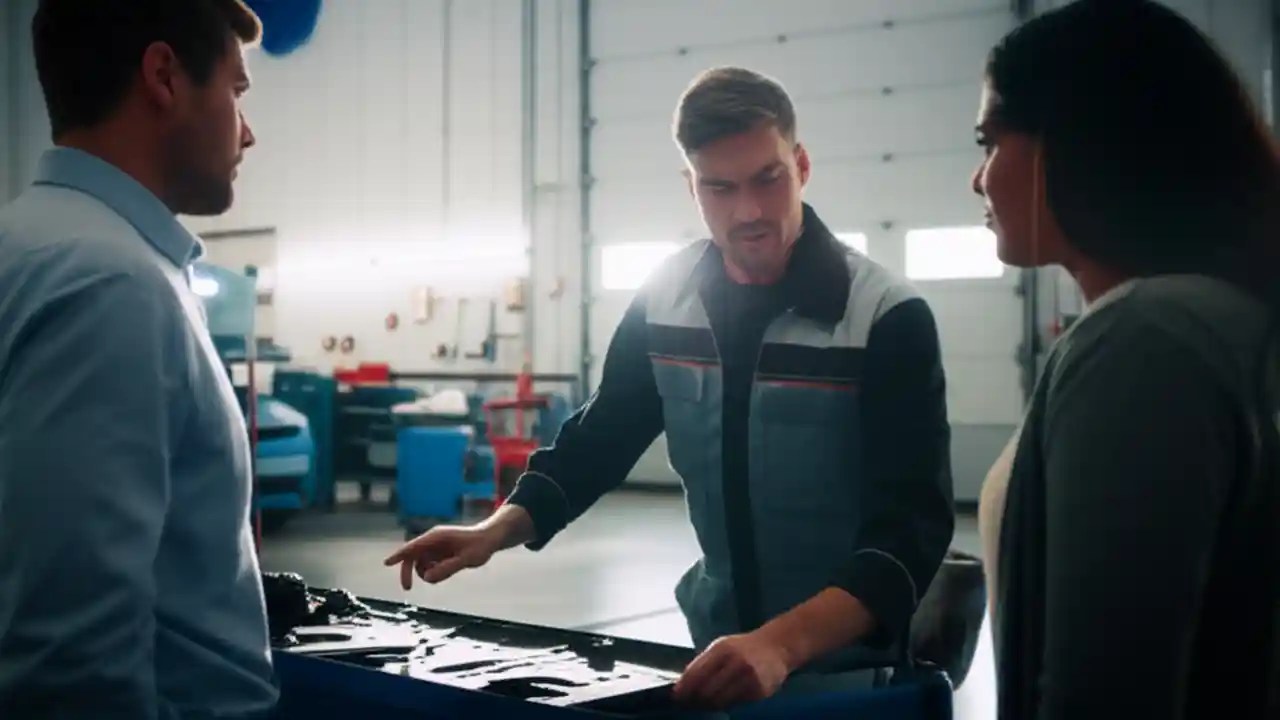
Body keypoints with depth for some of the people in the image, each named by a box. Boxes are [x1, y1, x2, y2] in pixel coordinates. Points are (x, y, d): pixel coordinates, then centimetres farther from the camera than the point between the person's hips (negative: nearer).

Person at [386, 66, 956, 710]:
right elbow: (601, 434, 8)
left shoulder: (887, 318, -18)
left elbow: (911, 528, -25)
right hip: (718, 644, 4)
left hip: (853, 663, -4)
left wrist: (782, 644, -39)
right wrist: (497, 529, -8)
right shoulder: (665, 298, -5)